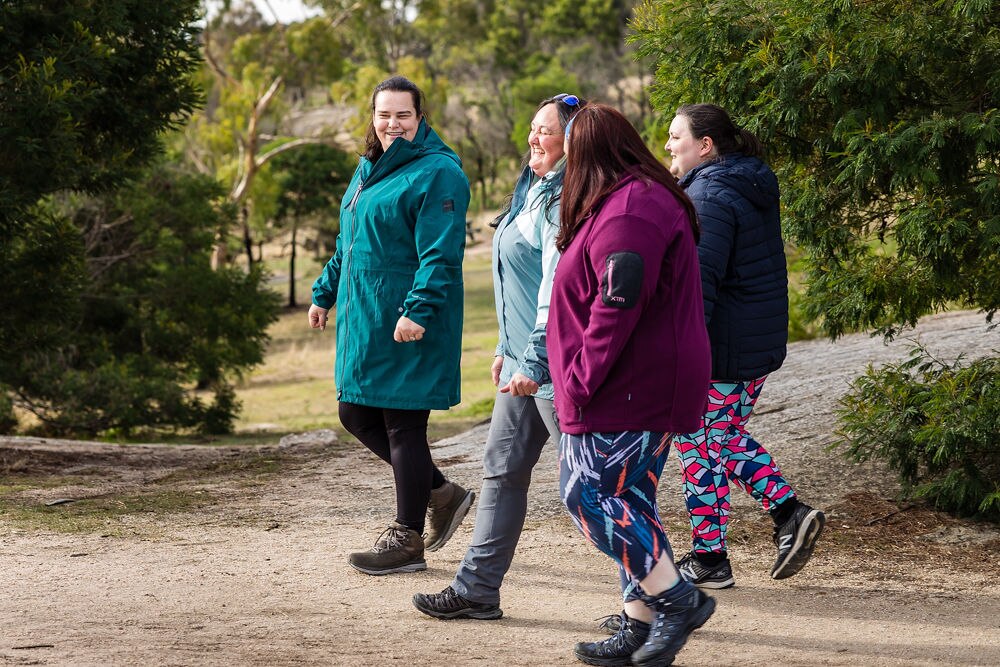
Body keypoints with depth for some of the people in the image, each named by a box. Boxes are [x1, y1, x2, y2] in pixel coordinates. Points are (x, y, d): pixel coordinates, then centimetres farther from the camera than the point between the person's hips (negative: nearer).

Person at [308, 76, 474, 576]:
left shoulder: (438, 173, -12)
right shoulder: (369, 170, 16)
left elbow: (441, 253, -21)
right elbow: (348, 244, 27)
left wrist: (418, 311, -29)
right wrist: (325, 293, 26)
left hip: (407, 327, -9)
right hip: (364, 319, 9)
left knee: (403, 426, -3)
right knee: (357, 416, 13)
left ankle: (407, 541, 7)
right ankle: (441, 494, 26)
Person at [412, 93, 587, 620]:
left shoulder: (564, 203, -17)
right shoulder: (535, 191, 16)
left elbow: (558, 287, -24)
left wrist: (534, 361, -26)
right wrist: (508, 348, 24)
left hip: (556, 364, -10)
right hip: (527, 359, 10)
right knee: (502, 468, 11)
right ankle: (477, 590, 16)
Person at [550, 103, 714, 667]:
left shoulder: (627, 211, -16)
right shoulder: (651, 199, 18)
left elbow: (617, 307, -23)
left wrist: (579, 381, -18)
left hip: (625, 388, -10)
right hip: (646, 388, 10)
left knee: (589, 493, -7)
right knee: (628, 501, 12)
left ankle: (678, 600, -6)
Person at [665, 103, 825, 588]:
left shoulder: (709, 197, -18)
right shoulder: (753, 188, 12)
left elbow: (699, 279, -24)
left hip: (718, 348, -10)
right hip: (761, 343, 10)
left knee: (698, 446, 2)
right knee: (726, 437, 22)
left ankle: (708, 560, 9)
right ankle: (789, 512, 11)